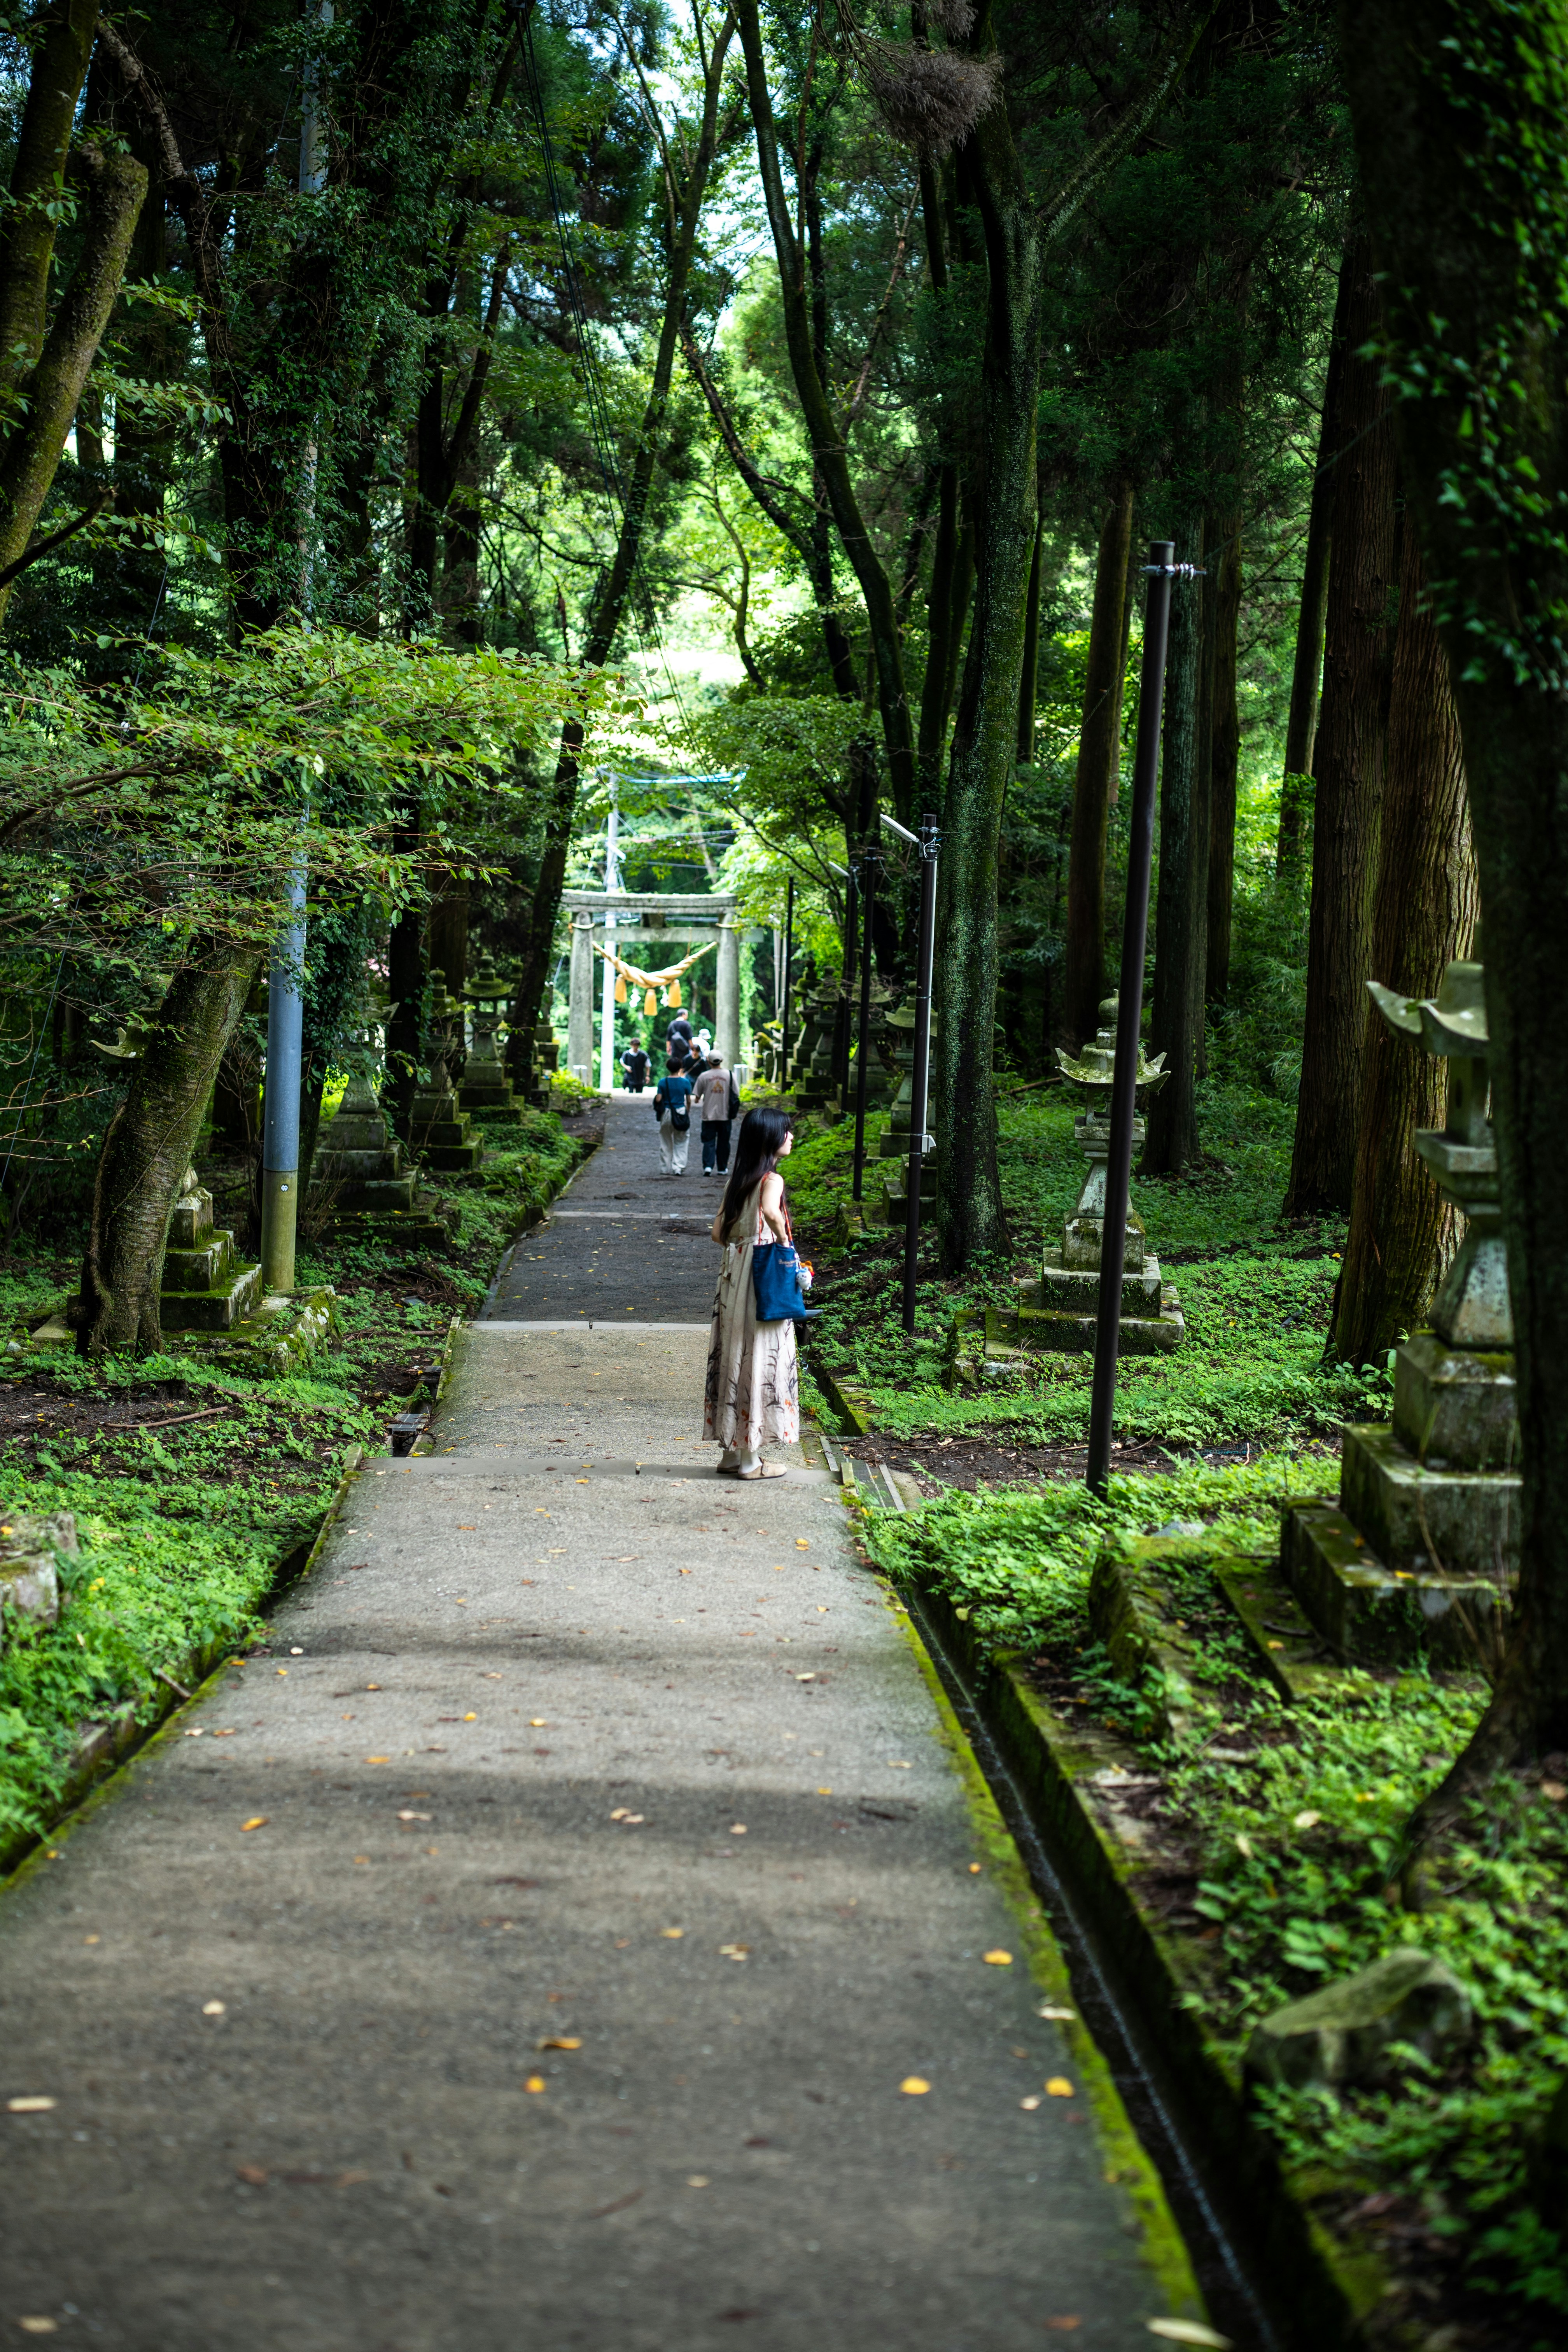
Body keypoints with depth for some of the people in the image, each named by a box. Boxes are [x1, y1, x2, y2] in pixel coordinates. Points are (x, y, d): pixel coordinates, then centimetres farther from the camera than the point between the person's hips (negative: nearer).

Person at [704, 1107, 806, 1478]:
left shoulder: (737, 1180, 11)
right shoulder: (771, 1180, -13)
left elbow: (719, 1232, 12)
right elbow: (770, 1211, -35)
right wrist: (783, 1241, -20)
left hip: (734, 1276, 8)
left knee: (736, 1356, 12)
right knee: (760, 1359, -1)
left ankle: (732, 1452, 18)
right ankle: (750, 1460, 3)